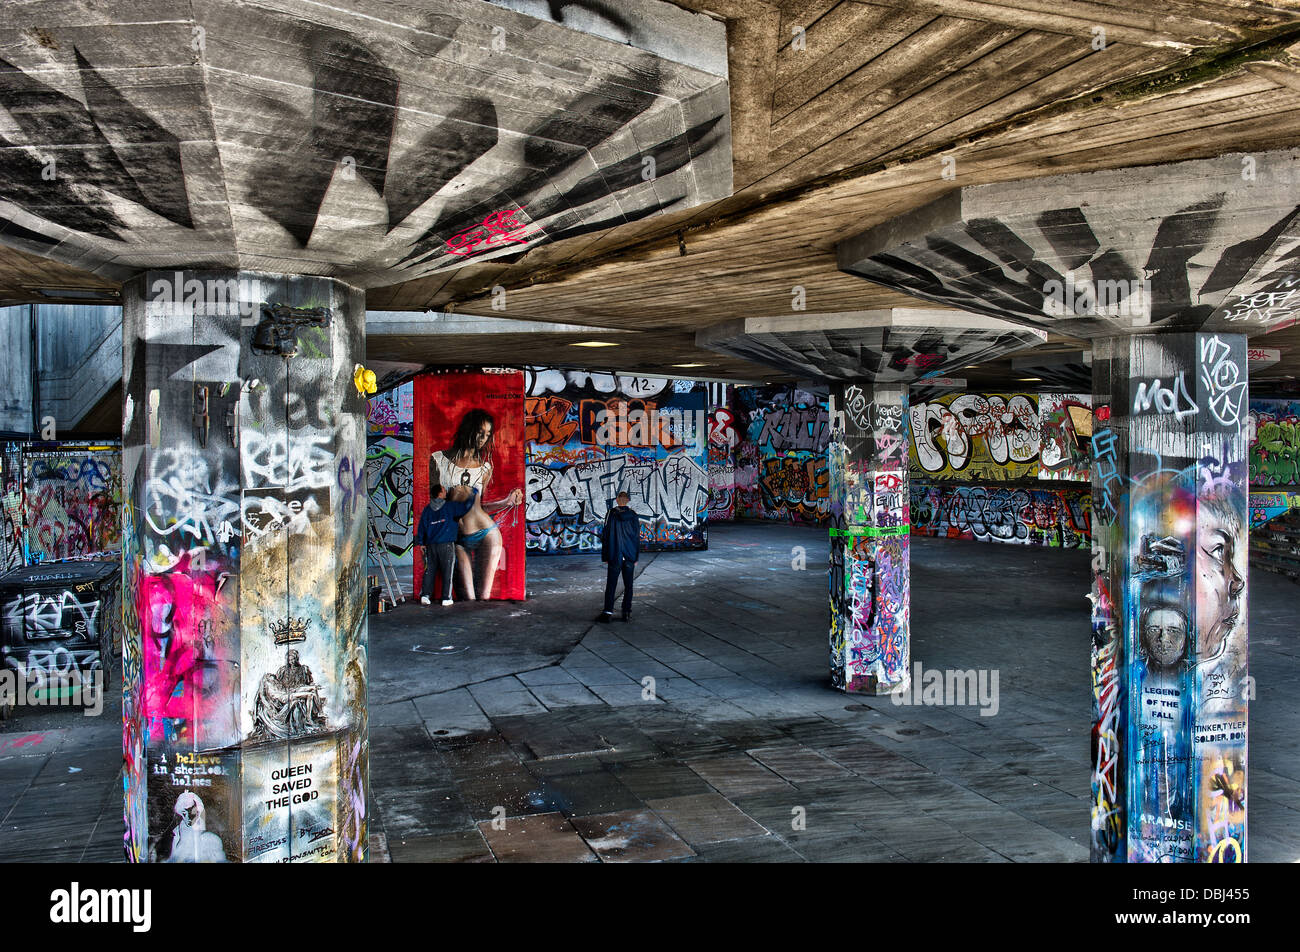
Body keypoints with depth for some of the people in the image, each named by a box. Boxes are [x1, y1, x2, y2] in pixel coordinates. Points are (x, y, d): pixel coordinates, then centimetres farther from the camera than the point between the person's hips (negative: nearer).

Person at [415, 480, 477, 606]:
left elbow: (421, 527, 11)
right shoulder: (450, 506, -5)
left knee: (429, 570, 9)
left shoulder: (427, 510, 9)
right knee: (447, 571, 0)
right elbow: (466, 506, -3)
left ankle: (425, 595, 4)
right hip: (446, 545, -4)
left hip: (431, 545, 4)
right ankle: (446, 598, 0)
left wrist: (421, 543, 20)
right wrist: (473, 493, 12)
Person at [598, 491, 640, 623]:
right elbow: (637, 538, 4)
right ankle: (627, 613, 11)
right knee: (628, 585, 9)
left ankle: (608, 612, -2)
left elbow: (605, 537, -3)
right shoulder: (634, 516, 0)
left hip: (614, 557, -2)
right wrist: (636, 557, 10)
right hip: (629, 557, 2)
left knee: (611, 584, 3)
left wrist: (605, 556, 4)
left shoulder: (611, 514, -5)